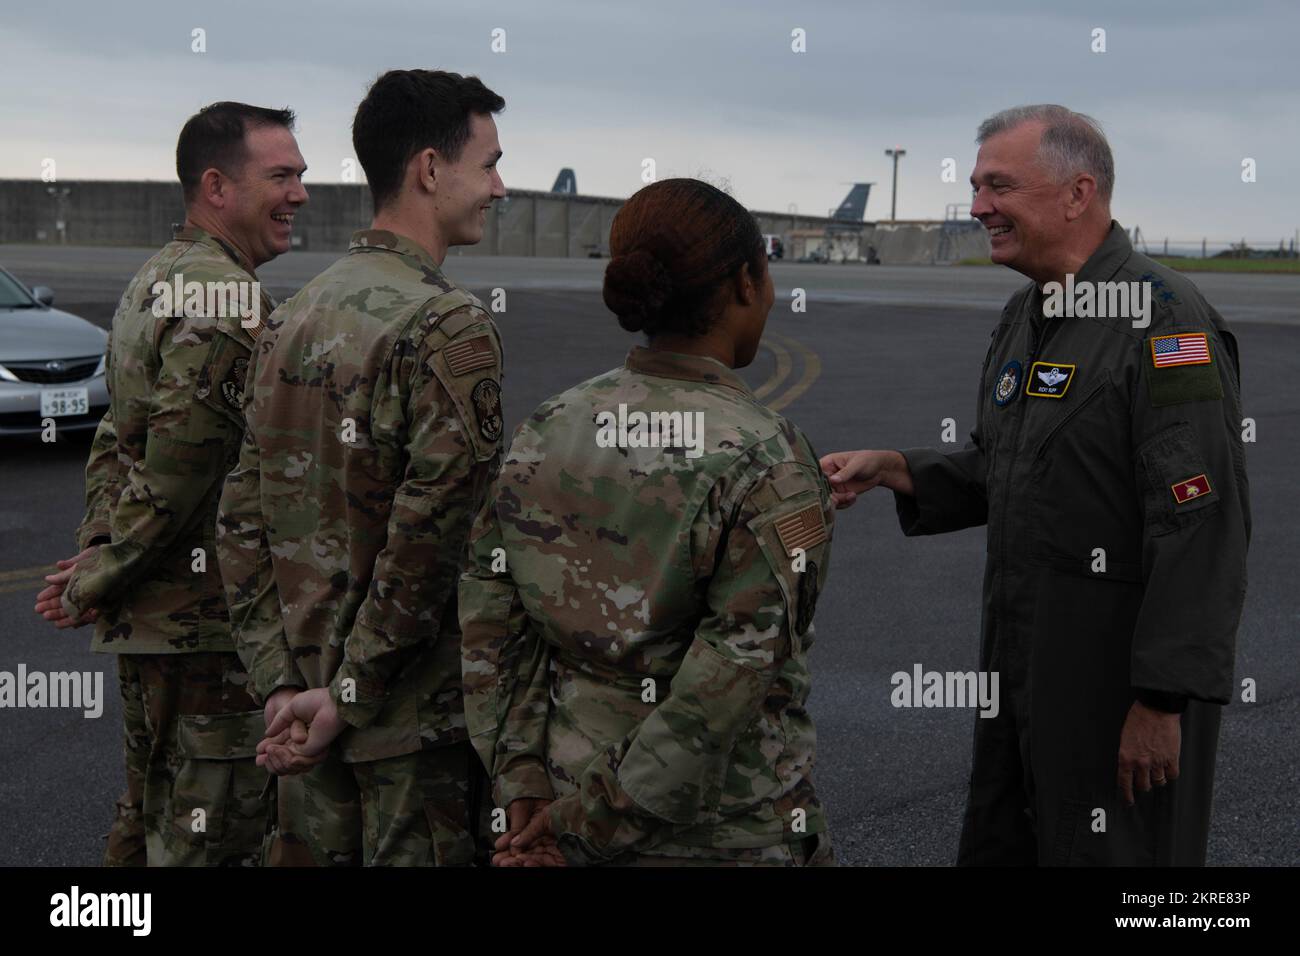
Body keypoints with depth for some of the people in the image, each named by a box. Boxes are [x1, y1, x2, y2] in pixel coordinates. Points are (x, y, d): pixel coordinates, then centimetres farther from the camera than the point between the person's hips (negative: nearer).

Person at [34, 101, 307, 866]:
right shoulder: (230, 297, -19)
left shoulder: (153, 285, 15)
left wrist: (99, 549, 4)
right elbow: (181, 460, -22)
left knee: (151, 818, 21)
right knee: (210, 835, 0)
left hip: (145, 618, 10)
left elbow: (118, 438, 15)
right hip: (209, 625, -10)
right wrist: (98, 580, -12)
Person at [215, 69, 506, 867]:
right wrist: (350, 694, -14)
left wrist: (283, 682, 4)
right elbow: (429, 537, -23)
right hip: (417, 713, -8)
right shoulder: (449, 328, -18)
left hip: (308, 690, 8)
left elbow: (245, 518, 6)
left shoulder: (293, 318, 7)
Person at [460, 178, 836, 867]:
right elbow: (727, 684, -21)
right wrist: (587, 827, -15)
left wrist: (525, 784, -2)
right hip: (731, 835, -5)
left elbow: (490, 628, -3)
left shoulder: (544, 430, -2)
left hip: (571, 780, 5)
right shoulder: (767, 462, -18)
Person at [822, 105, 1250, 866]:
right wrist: (892, 469, 3)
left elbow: (1203, 528, -23)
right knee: (999, 847, 18)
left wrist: (1164, 699, -23)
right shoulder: (1026, 317, 11)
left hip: (1123, 674, -9)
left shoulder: (1166, 322, -18)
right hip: (1021, 658, 9)